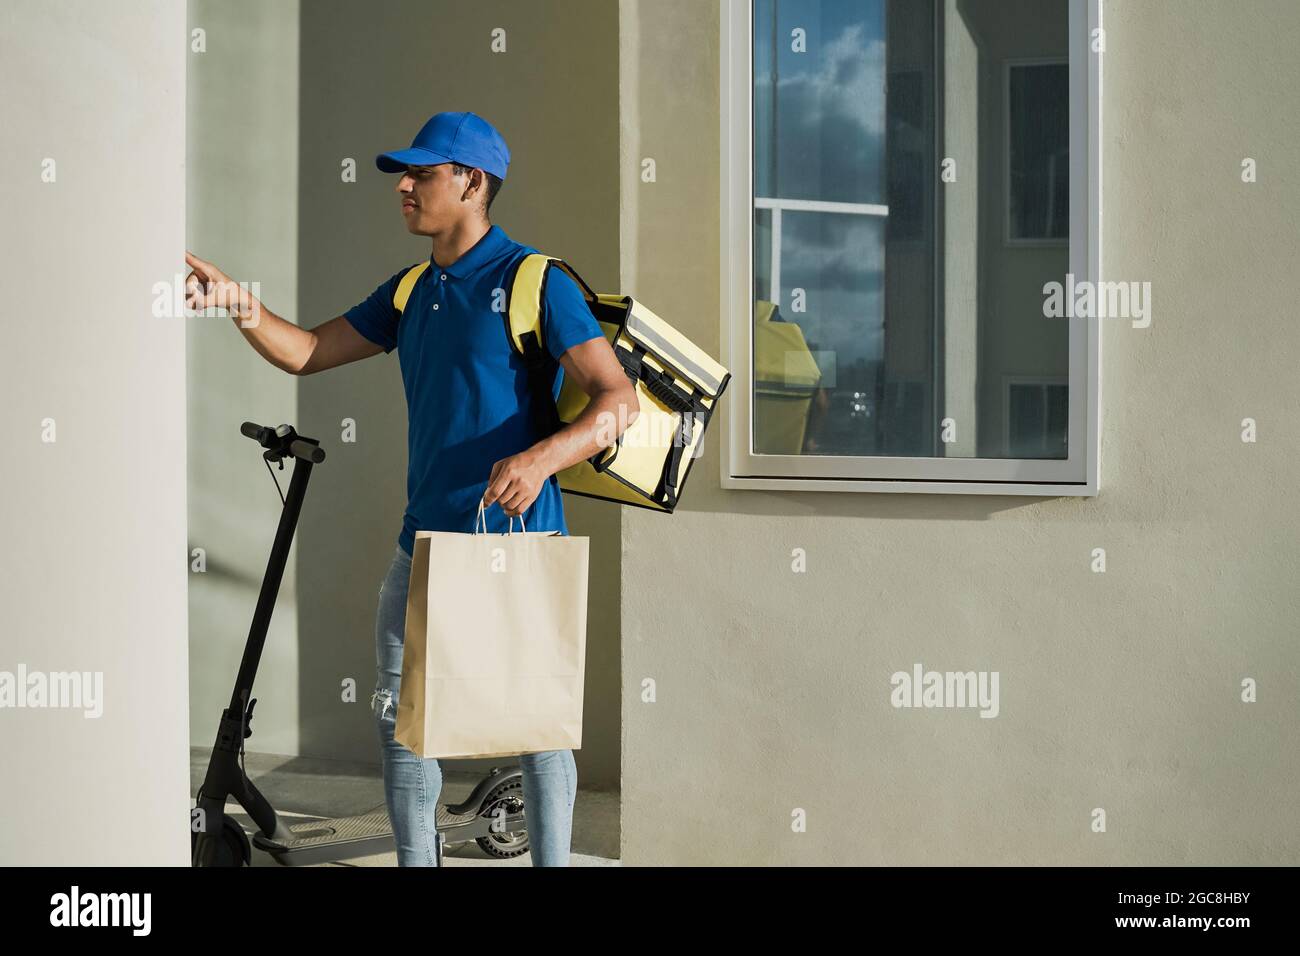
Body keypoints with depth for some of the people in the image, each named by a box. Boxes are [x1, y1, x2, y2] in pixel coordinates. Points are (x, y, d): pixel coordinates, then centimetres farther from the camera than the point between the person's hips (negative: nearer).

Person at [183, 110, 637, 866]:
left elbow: (619, 400, -18)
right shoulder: (412, 292, 13)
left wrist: (541, 458, -34)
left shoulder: (535, 282, -10)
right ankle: (417, 861, 24)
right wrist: (241, 303, -2)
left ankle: (553, 861, 12)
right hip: (424, 545, 7)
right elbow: (307, 353, 15)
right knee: (402, 719, 12)